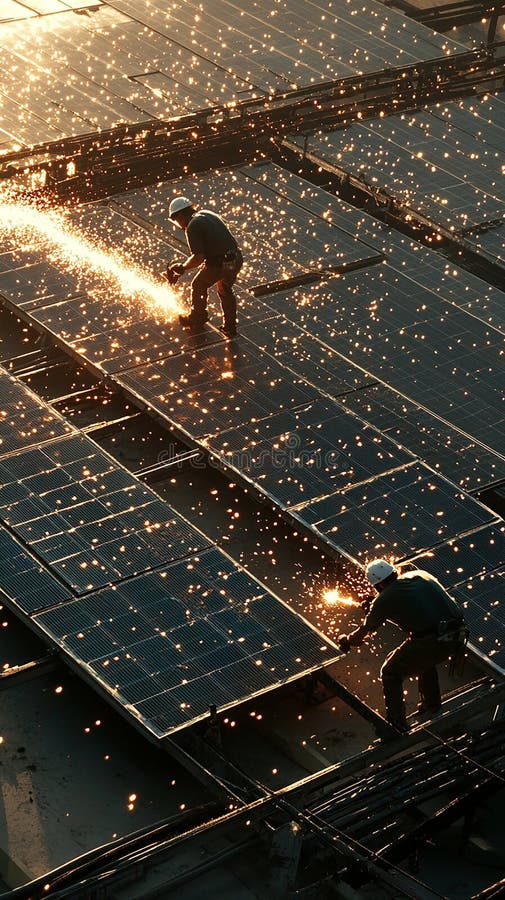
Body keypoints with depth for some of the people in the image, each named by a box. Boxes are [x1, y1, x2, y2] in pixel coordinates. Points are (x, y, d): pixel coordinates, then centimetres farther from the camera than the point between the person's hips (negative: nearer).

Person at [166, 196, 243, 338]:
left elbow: (198, 257, -18)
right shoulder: (207, 214, 17)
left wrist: (183, 267, -1)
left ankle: (196, 322, 38)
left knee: (198, 287, 20)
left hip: (219, 264, -7)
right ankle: (230, 328, 38)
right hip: (236, 259, 7)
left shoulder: (192, 227, -10)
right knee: (225, 290, 30)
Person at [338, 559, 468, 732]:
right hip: (458, 634, 7)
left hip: (432, 642, -7)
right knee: (425, 658, 38)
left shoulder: (384, 599, 5)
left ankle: (396, 723, 18)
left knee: (391, 674, 17)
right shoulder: (420, 575, 18)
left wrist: (347, 641, 42)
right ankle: (432, 703, 51)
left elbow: (364, 631, 21)